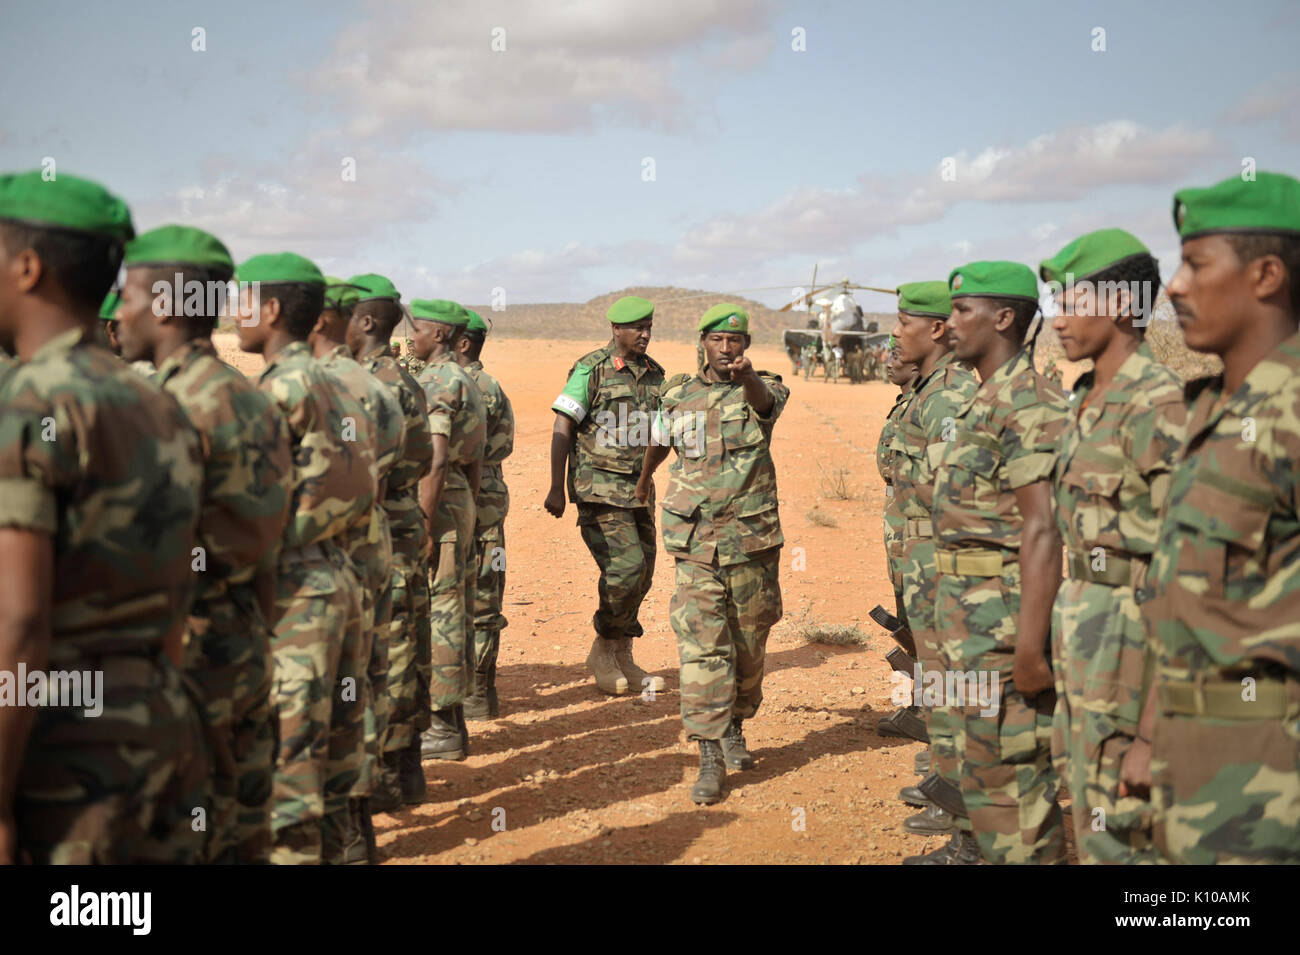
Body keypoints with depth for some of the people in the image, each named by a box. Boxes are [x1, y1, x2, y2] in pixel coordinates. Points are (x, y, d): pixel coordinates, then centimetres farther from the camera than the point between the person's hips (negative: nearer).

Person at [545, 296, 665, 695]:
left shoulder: (654, 373, 10)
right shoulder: (592, 369, -9)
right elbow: (562, 428, -11)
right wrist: (555, 488, -15)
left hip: (638, 487, 7)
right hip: (598, 486, -7)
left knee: (641, 572, 6)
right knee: (626, 565, -15)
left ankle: (622, 659, 18)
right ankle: (603, 651, 3)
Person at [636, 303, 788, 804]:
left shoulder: (761, 390, -1)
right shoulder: (677, 395, 6)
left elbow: (765, 400, -28)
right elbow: (660, 438, 28)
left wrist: (747, 376, -51)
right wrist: (645, 477, 45)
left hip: (752, 539, 0)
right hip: (695, 542, 0)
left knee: (749, 643, 11)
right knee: (701, 645, -8)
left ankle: (735, 726, 34)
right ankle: (710, 757, -8)